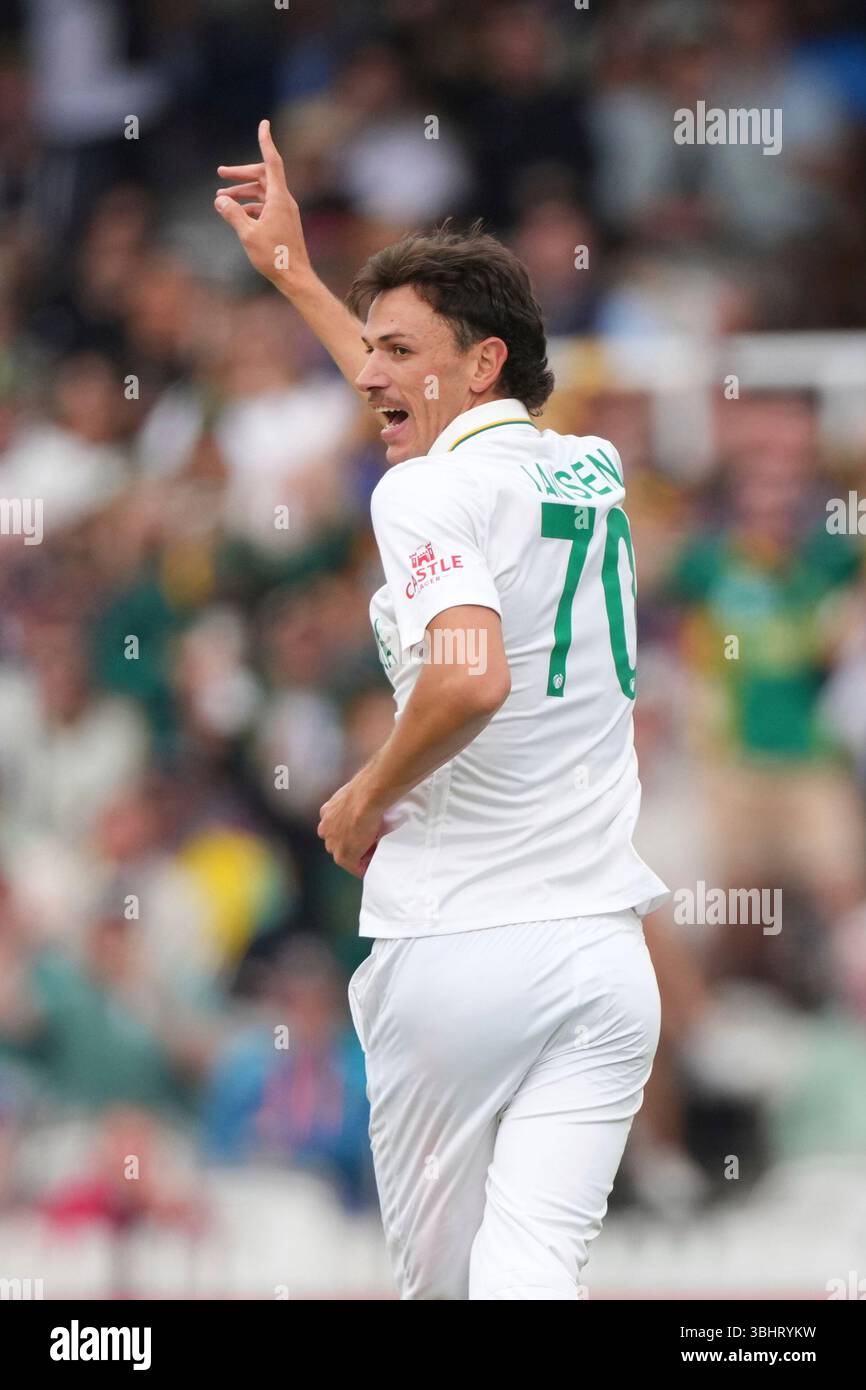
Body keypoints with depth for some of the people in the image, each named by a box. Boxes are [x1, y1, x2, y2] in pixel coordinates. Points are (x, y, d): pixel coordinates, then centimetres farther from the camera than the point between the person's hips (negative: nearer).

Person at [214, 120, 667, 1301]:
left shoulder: (426, 492, -9)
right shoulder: (596, 472, 15)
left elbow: (472, 677, -27)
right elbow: (426, 412, 36)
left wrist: (366, 800, -9)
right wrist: (294, 275, 44)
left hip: (455, 950, -5)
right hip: (602, 951, 5)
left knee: (436, 1277, 10)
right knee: (532, 1271, -7)